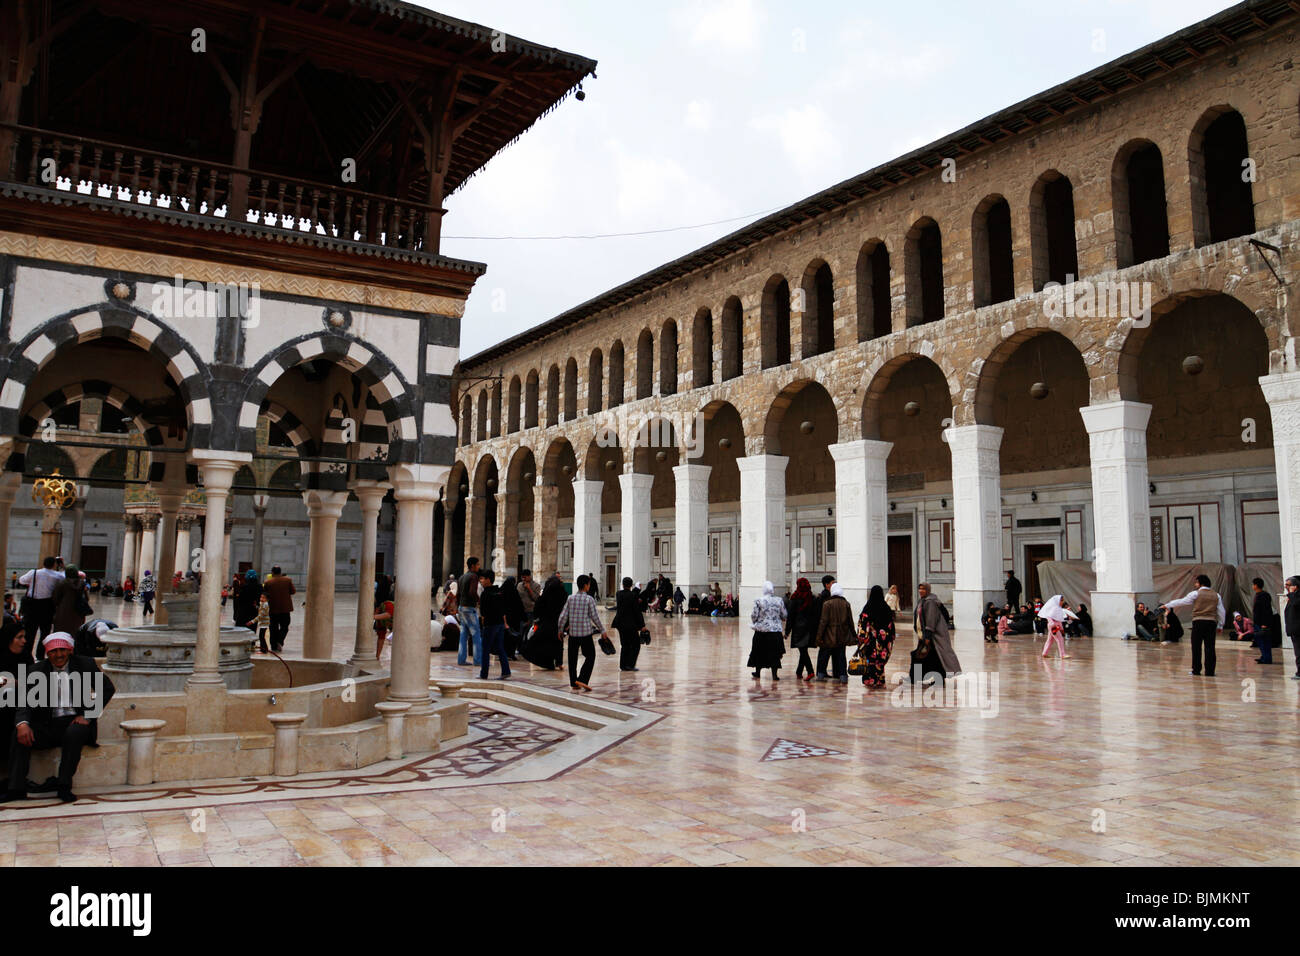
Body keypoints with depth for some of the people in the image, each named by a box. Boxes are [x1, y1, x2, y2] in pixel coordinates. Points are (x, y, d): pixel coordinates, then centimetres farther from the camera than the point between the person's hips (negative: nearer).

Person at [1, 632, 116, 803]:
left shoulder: (85, 664, 3)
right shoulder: (37, 671, 7)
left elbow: (108, 688, 3)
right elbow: (25, 702, -1)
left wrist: (88, 715, -7)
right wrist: (22, 723, -24)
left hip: (75, 721, -2)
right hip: (48, 725, 2)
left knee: (74, 733, -34)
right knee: (20, 734, -23)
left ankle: (64, 786, -24)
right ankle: (16, 788, -18)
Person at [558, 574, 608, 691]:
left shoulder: (570, 598, 3)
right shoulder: (589, 599, -7)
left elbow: (563, 615, 3)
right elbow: (594, 617, -5)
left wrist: (561, 629, 15)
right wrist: (602, 631, 5)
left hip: (573, 632, 4)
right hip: (586, 633, -4)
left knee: (572, 658, 11)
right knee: (590, 656, 6)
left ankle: (573, 683, 14)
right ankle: (582, 679, -6)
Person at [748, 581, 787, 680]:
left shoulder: (759, 601, -8)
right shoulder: (779, 601, -1)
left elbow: (754, 616, -6)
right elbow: (784, 616, 5)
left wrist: (754, 622, 15)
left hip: (761, 630, -1)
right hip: (776, 630, 1)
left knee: (759, 652, 12)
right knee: (774, 653, 6)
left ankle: (757, 673, 21)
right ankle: (774, 675, 3)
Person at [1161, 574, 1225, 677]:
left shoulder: (1196, 594, -1)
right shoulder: (1216, 595, 12)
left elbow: (1182, 602, 4)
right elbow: (1221, 612, 14)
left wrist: (1167, 605, 14)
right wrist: (1219, 625, 20)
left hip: (1198, 622, -3)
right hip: (1212, 622, 3)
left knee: (1196, 647, 4)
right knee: (1209, 647, 3)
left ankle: (1196, 670, 7)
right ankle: (1210, 671, 2)